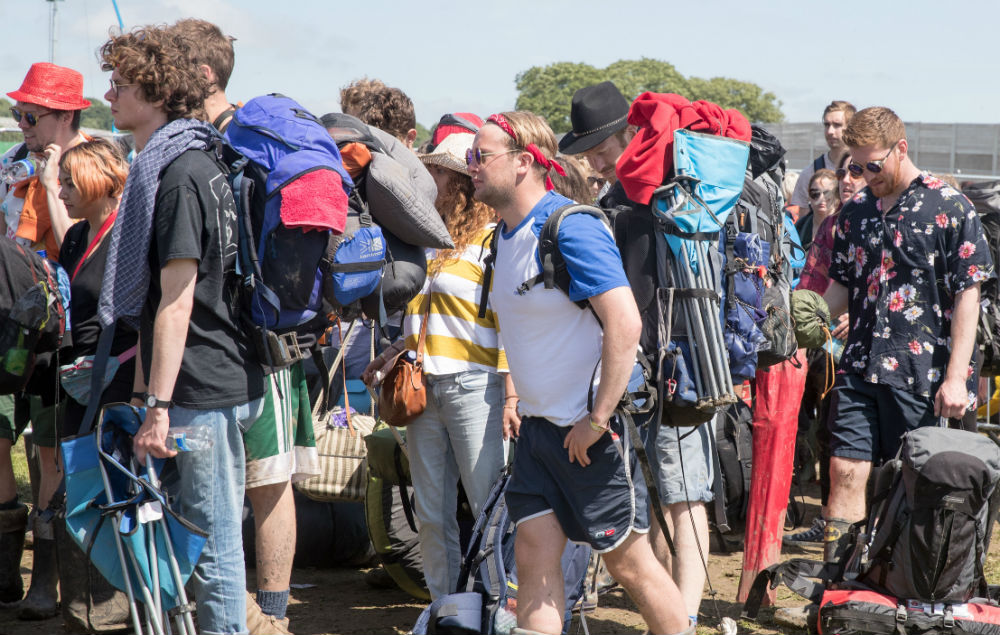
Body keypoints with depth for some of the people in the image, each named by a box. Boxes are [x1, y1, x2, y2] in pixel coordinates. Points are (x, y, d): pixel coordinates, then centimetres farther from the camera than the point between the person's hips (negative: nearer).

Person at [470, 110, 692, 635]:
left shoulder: (570, 228, -18)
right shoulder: (504, 236, 8)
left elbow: (625, 323, -25)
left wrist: (597, 419, -22)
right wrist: (522, 401, 16)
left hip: (589, 431, -8)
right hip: (537, 428, 8)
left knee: (629, 562, 2)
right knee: (534, 556, 3)